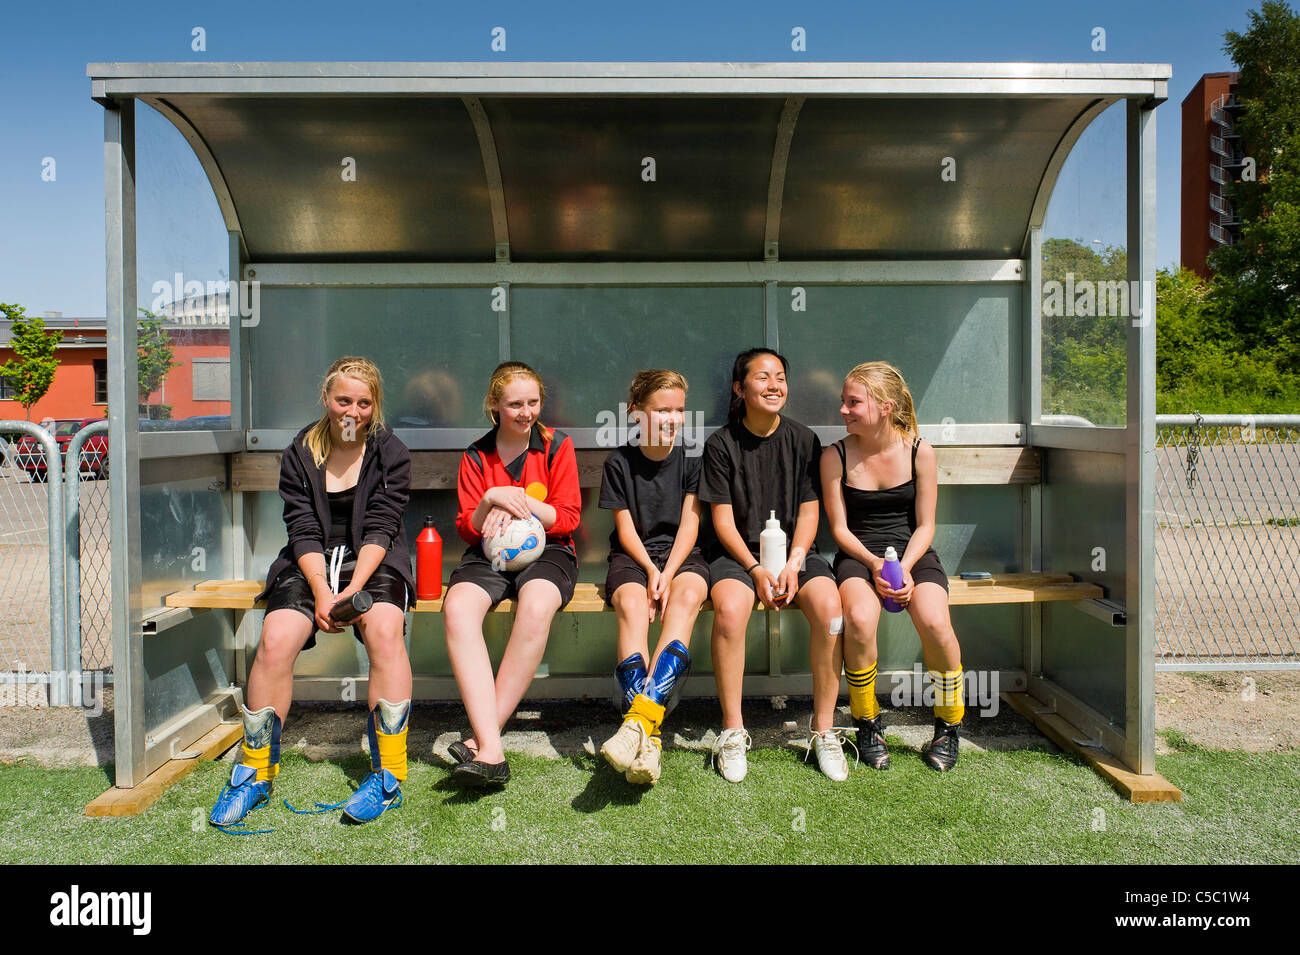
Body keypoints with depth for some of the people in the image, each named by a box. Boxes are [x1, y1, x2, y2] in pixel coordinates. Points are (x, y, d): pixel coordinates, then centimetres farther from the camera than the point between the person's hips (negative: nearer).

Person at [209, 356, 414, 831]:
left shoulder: (391, 454, 2)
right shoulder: (299, 454, 7)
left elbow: (380, 528, -6)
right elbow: (303, 530, -1)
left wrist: (353, 589, -20)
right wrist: (321, 591, -16)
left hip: (374, 562, -2)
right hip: (311, 565, 2)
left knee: (384, 630, -32)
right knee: (275, 640, -24)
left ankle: (389, 775, -22)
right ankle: (255, 773, -4)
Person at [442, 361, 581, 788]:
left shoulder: (557, 446, 6)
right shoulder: (476, 456, 10)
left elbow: (568, 518, 2)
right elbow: (468, 529, 8)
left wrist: (520, 502, -12)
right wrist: (491, 500, -13)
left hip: (547, 551, -2)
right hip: (489, 554, 2)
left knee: (535, 608, -38)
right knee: (457, 608, -32)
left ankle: (484, 734, -26)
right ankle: (491, 749, -37)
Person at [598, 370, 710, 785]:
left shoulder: (691, 458, 3)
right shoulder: (619, 461, 2)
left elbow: (689, 522, -2)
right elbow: (625, 528, 0)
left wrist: (668, 573, -15)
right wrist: (651, 570, -15)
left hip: (681, 553, 0)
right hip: (633, 555, 0)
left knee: (688, 596, -35)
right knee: (631, 603, -33)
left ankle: (640, 718, -44)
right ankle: (647, 739, -40)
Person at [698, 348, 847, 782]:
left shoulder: (803, 440, 5)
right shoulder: (721, 444, 0)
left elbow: (809, 511, 3)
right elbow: (723, 519, -3)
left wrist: (793, 565, -12)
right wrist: (756, 570, -16)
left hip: (795, 550, 2)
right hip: (738, 551, -1)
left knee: (829, 606, -28)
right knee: (729, 610, -33)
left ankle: (823, 729, -11)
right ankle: (733, 731, -15)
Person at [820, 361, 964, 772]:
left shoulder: (919, 452, -1)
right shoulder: (836, 456, -2)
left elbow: (925, 525, 1)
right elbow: (840, 528, -1)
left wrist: (905, 567, -16)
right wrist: (874, 564, -17)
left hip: (913, 552, 1)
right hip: (859, 555, 0)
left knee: (934, 622, -29)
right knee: (860, 619, -33)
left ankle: (948, 727, 0)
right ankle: (868, 725, -6)